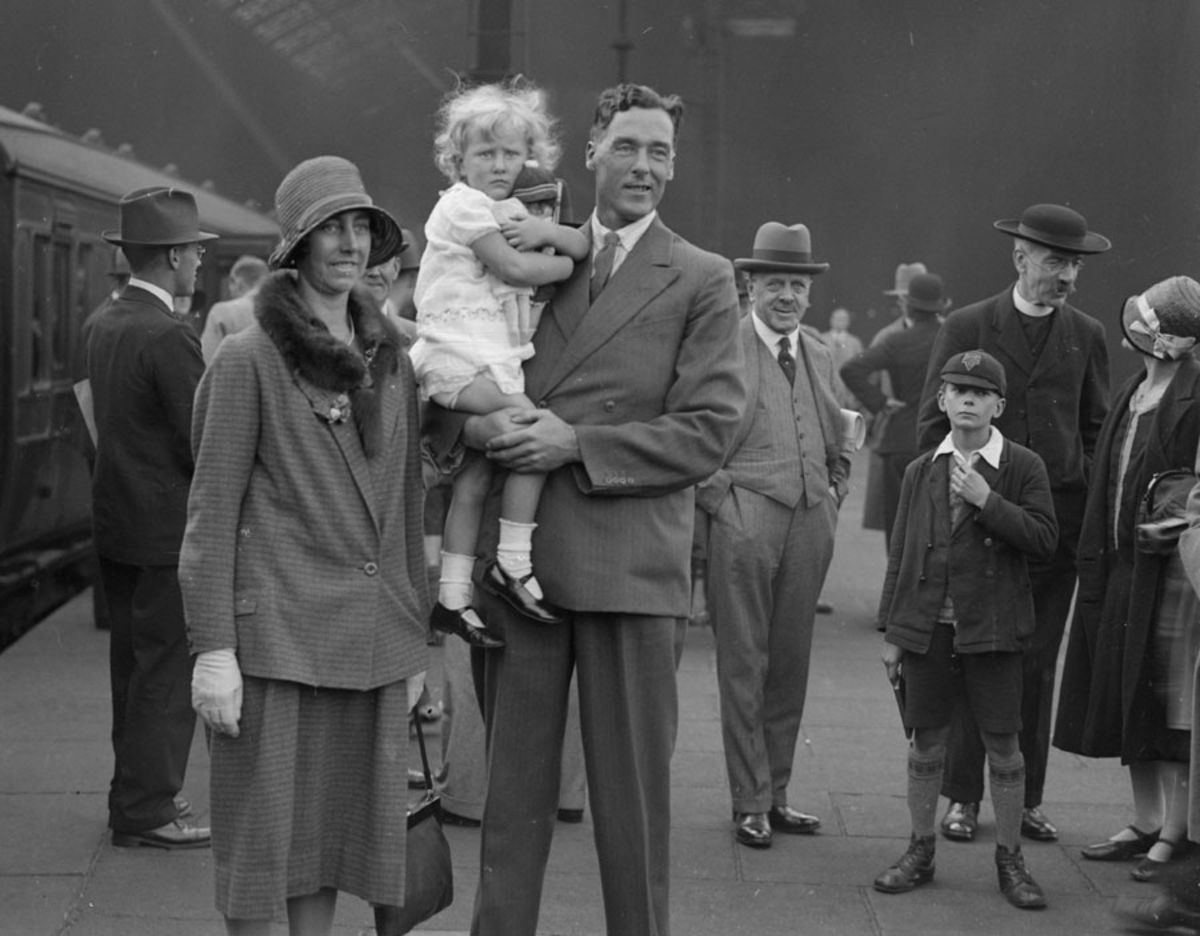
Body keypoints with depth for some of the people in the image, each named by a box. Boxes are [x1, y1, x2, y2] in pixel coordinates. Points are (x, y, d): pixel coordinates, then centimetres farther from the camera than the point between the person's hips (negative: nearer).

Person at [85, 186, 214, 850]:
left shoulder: (104, 326, 8)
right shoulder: (169, 338, -19)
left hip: (115, 521, 9)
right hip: (168, 528, -9)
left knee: (134, 665, 16)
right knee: (168, 672, -2)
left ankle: (136, 793, 25)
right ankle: (146, 810, 3)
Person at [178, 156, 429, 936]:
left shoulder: (392, 362, 12)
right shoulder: (248, 360, -4)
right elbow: (212, 512, -6)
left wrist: (417, 638, 15)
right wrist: (213, 648, -11)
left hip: (372, 640, 5)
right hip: (278, 633, -5)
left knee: (344, 827, 9)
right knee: (264, 832, 1)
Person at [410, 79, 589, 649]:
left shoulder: (511, 211, 20)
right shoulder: (463, 203, -6)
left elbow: (583, 246, 15)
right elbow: (510, 268, -15)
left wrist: (546, 231, -5)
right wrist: (565, 263, 1)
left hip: (496, 359, 9)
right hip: (456, 355, -9)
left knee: (474, 478, 6)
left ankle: (452, 597, 10)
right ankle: (512, 566, -17)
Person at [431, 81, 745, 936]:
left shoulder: (702, 281, 3)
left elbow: (709, 431, -5)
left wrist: (578, 443, -13)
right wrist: (480, 424, -8)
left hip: (630, 560, -3)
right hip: (517, 555, 3)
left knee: (633, 793, 4)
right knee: (513, 790, 10)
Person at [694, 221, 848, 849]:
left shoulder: (820, 356, 16)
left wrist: (833, 495, 13)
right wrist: (720, 500, -9)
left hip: (810, 524, 6)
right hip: (745, 521, -6)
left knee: (790, 666, 9)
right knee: (743, 666, -2)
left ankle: (775, 795, 18)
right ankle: (750, 803, 5)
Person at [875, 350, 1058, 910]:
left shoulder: (1022, 467, 0)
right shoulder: (922, 472, 7)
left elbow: (1044, 539, -10)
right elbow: (900, 553, 9)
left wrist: (986, 500, -18)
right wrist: (892, 632, 6)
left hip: (991, 629, -2)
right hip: (927, 627, 2)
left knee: (1002, 745, 2)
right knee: (926, 742, 8)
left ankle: (1010, 859, 12)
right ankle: (921, 852, 20)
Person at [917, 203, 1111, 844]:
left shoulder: (1087, 336, 9)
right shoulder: (965, 328, 2)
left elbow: (1096, 430, 15)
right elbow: (933, 424, 4)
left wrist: (1083, 501, 5)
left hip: (1056, 521, 2)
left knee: (1036, 664, 4)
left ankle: (1026, 798, 12)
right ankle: (963, 797, 9)